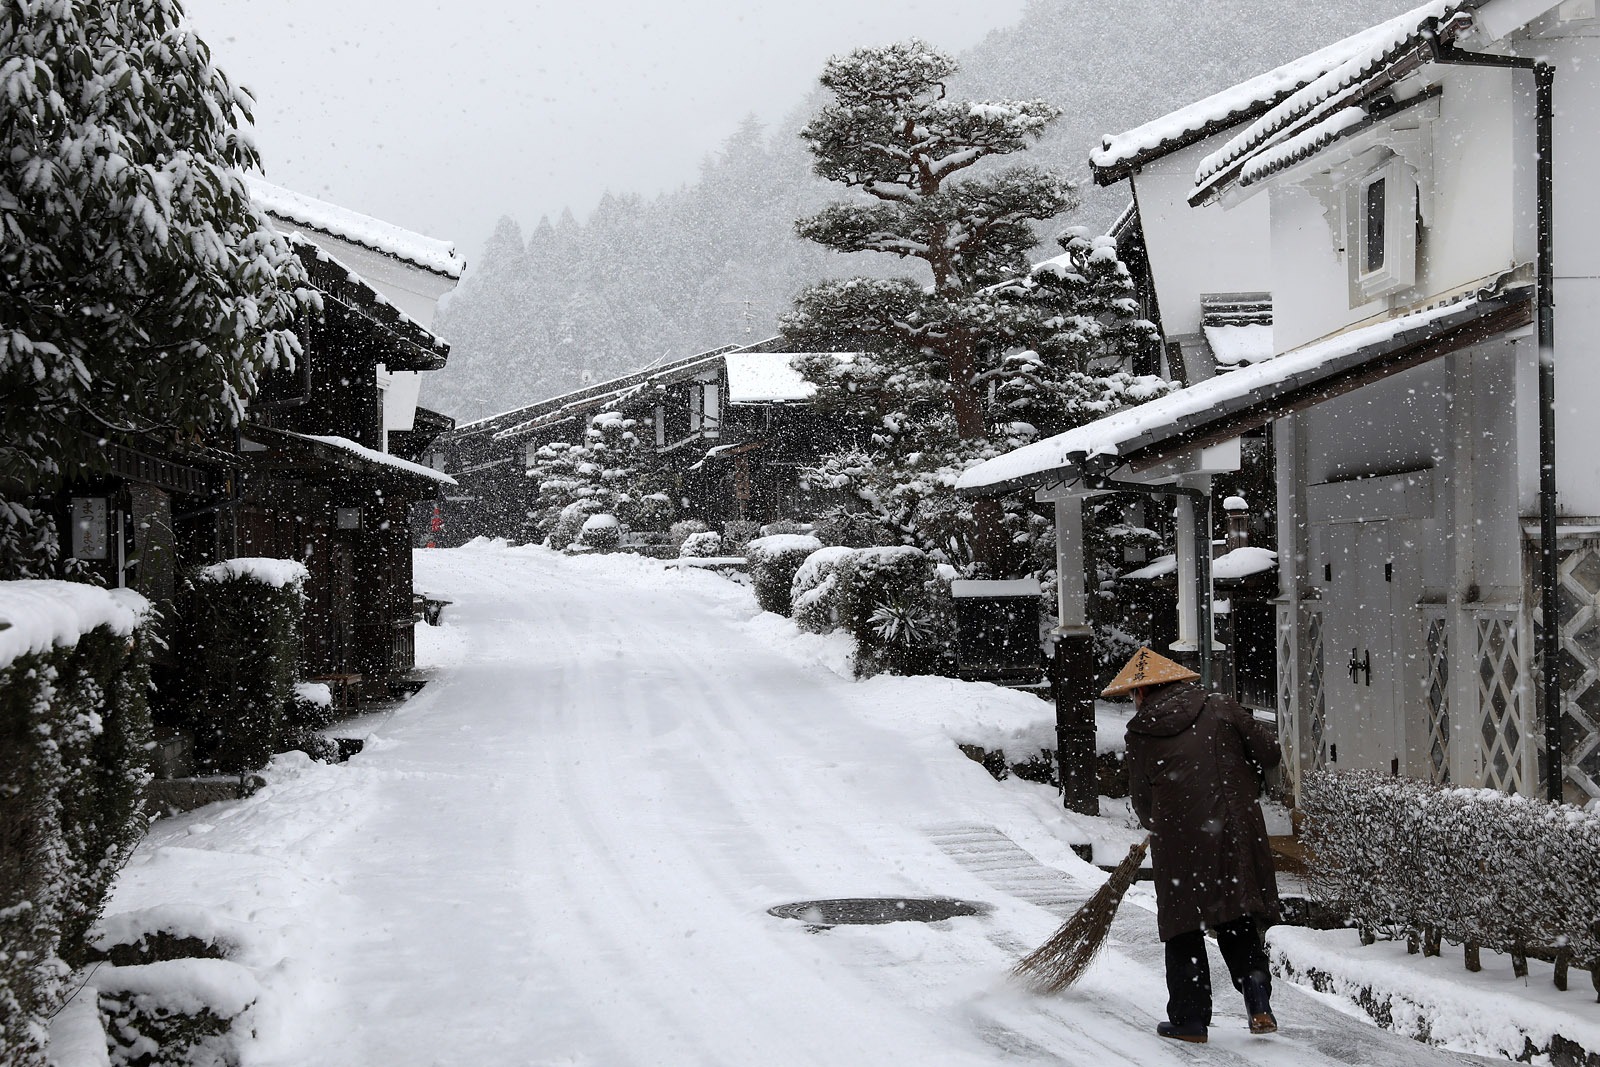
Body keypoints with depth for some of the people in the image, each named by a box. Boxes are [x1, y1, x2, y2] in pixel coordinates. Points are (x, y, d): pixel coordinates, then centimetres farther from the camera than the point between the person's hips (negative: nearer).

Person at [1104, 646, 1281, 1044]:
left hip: (1179, 843, -2)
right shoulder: (1219, 708, 5)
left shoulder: (1141, 732, 1)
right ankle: (1259, 1004, 3)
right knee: (1238, 924, 14)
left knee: (1184, 930, 8)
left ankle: (1190, 1018, 10)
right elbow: (1268, 749, 3)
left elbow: (1142, 798, 6)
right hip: (1236, 833, 2)